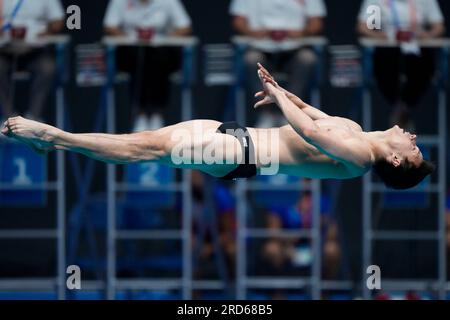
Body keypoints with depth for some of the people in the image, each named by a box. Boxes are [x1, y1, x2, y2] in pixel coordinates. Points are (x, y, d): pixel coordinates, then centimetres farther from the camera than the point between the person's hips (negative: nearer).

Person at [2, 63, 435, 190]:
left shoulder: (358, 158, -14)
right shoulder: (354, 130, 14)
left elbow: (309, 132, -27)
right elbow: (313, 114, 27)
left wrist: (277, 94, -18)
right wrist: (283, 94, 11)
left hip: (241, 156, -8)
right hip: (238, 134, 8)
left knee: (149, 147, -14)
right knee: (149, 137, 0)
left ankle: (55, 137, -11)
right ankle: (54, 138, 0)